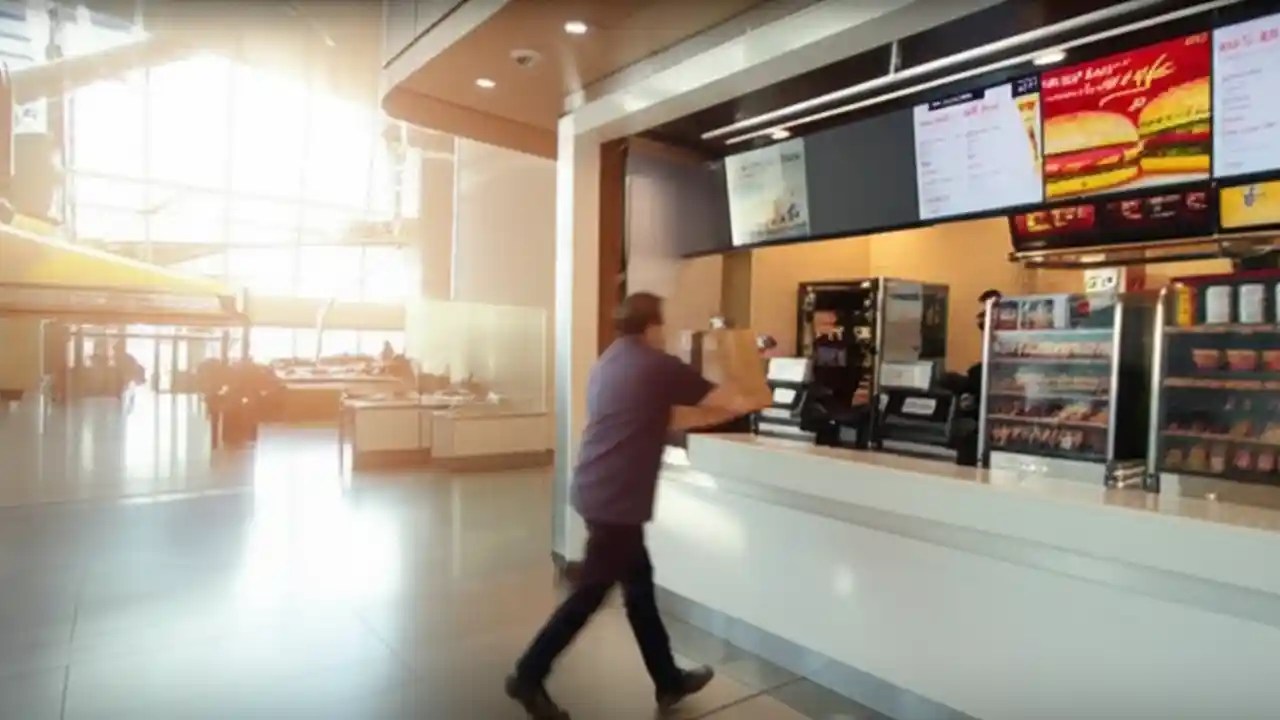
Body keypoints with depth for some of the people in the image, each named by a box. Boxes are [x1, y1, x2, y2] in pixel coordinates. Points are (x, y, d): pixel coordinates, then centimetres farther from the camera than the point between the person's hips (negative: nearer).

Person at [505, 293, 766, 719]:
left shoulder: (608, 363, 15)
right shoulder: (659, 366, -11)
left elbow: (670, 418, 19)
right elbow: (721, 399, -1)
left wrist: (727, 412, 22)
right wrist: (749, 403, 20)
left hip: (596, 491, 9)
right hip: (615, 500, -9)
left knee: (639, 585, 17)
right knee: (590, 592, 4)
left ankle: (668, 681, 30)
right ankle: (528, 677, 17)